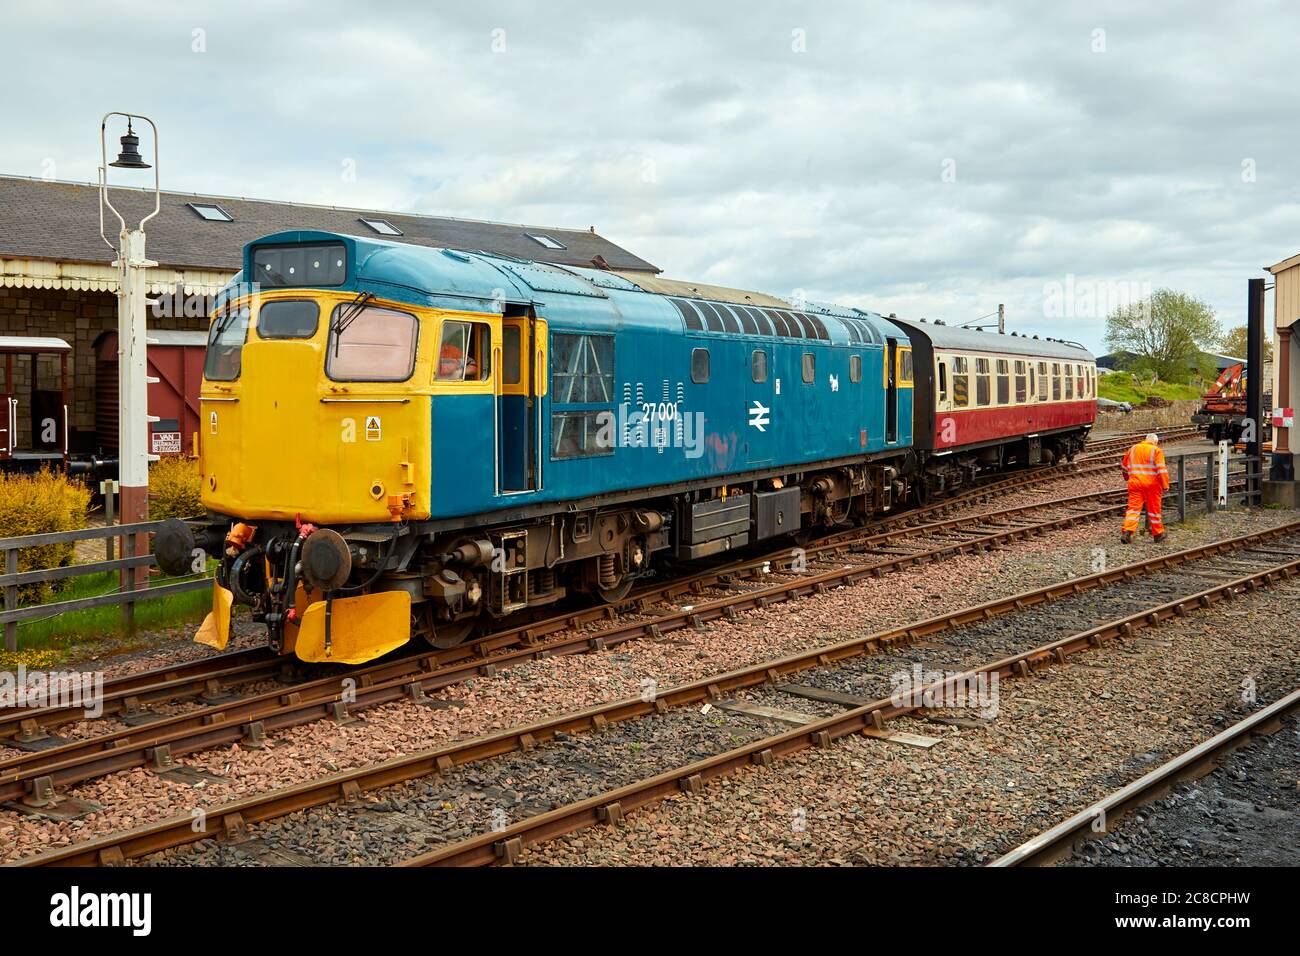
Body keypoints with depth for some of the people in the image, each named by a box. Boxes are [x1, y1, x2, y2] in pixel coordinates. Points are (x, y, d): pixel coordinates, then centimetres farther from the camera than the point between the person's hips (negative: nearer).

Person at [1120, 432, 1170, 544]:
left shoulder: (1132, 449, 11)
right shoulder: (1156, 451, -3)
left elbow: (1125, 467, 21)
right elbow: (1162, 470, -11)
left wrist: (1127, 478, 37)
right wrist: (1165, 486, -11)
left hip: (1135, 483, 3)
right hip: (1152, 484, -2)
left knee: (1134, 507, -1)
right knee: (1154, 509, 10)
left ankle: (1127, 532, -17)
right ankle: (1158, 534, 22)